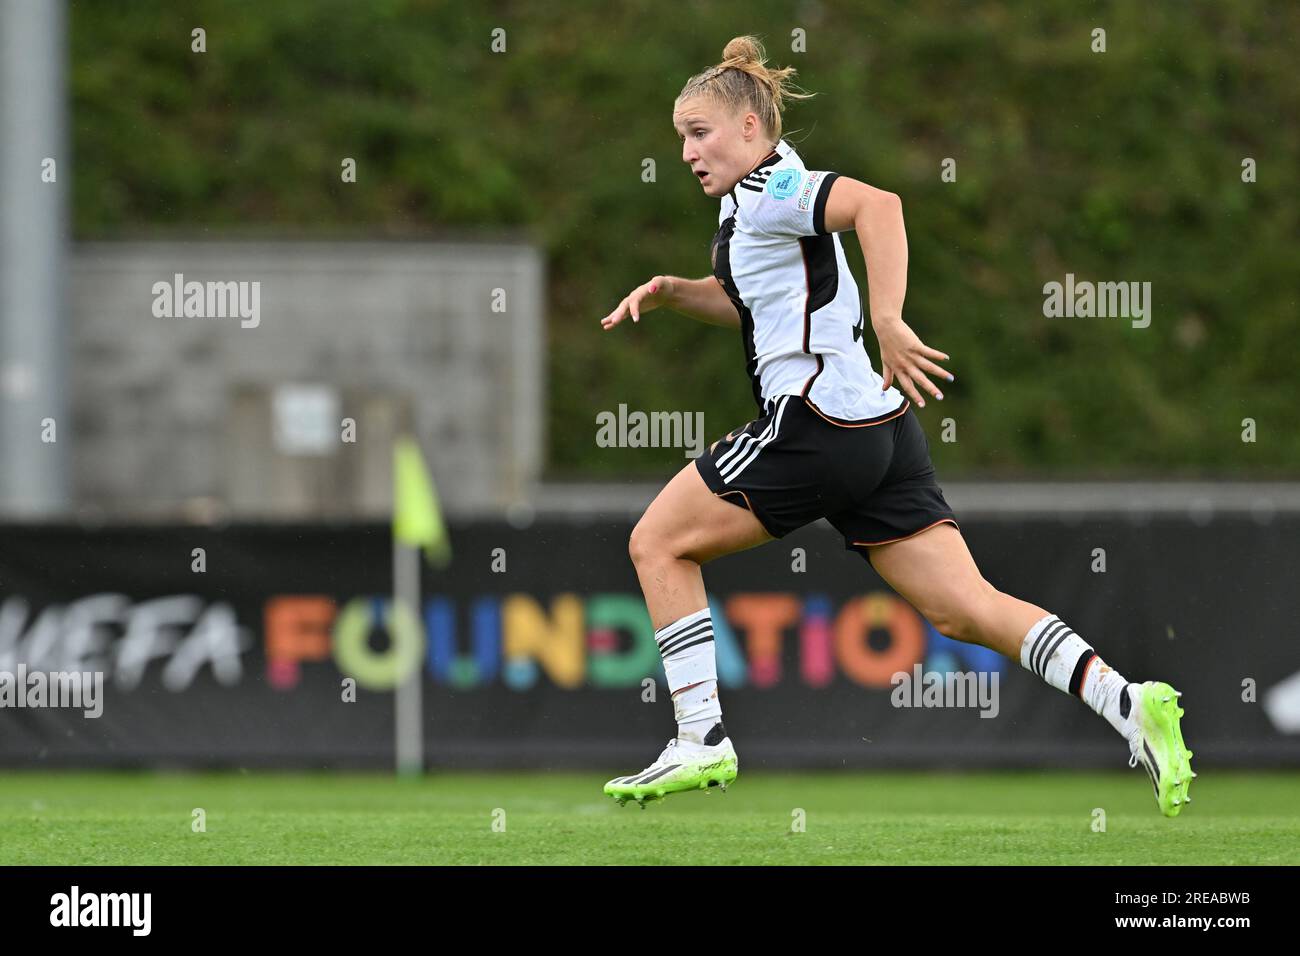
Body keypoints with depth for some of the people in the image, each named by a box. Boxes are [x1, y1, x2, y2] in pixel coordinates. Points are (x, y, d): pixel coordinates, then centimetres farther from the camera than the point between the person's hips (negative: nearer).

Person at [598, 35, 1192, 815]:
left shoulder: (771, 188, -10)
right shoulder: (759, 199, 20)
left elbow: (876, 204, -29)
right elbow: (757, 303, 37)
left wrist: (888, 325, -34)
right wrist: (670, 291, 21)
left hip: (818, 420, -10)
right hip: (880, 428, 10)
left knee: (659, 543, 4)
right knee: (963, 606, 0)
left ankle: (701, 741, 2)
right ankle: (1128, 704, -14)